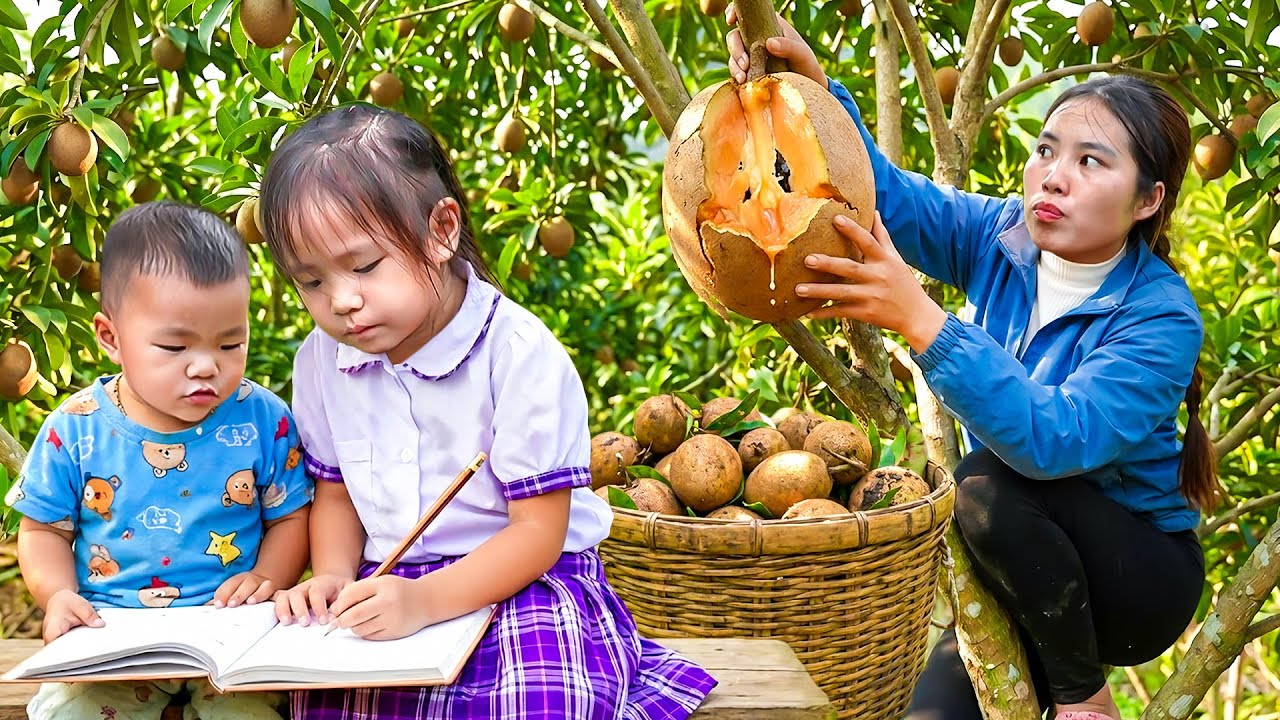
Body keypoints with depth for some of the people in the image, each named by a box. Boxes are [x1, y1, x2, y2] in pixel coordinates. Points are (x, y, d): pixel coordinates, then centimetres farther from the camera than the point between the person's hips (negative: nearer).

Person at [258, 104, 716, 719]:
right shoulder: (322, 361, 2)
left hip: (523, 582, -4)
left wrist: (424, 599, -27)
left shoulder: (517, 352, -15)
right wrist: (333, 577, -4)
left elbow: (538, 529, -14)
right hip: (387, 588, 4)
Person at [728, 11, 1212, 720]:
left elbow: (1056, 438, -38)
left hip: (1141, 579, -5)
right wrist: (813, 90, -37)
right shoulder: (1002, 238, -7)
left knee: (989, 481, -32)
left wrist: (919, 319, -48)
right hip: (1025, 582, 5)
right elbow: (884, 192, -18)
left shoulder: (1161, 319, -23)